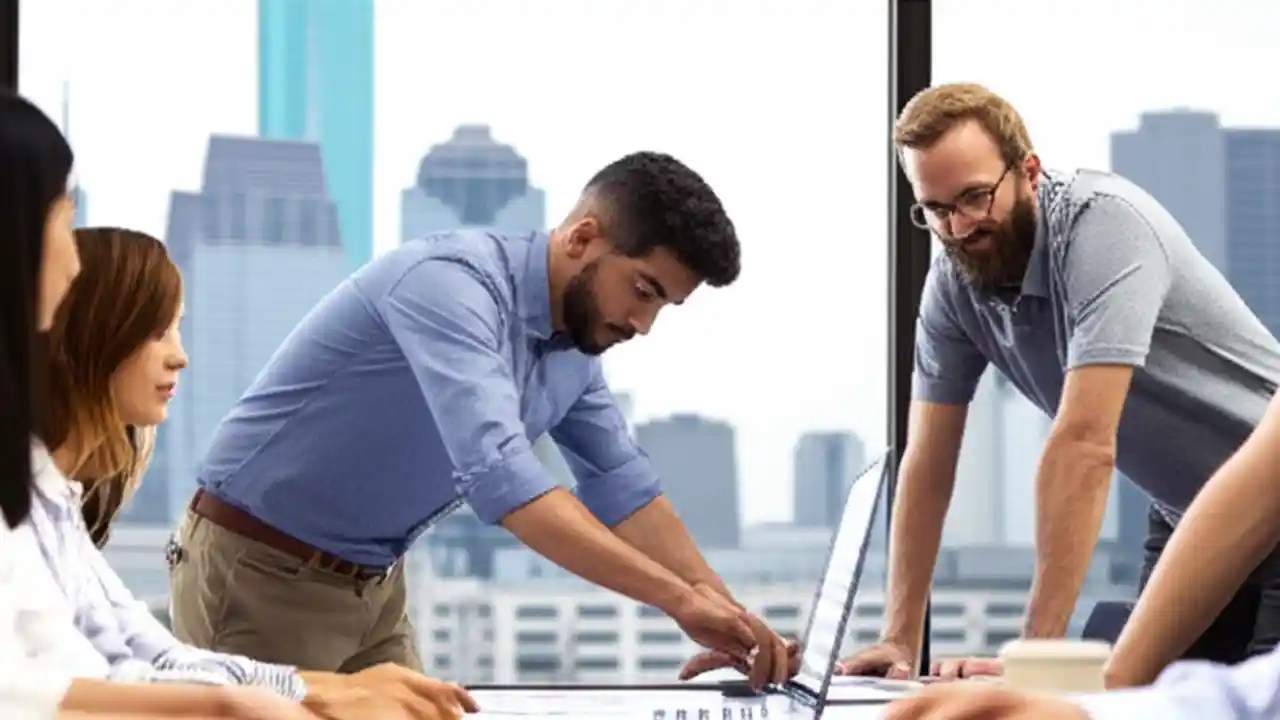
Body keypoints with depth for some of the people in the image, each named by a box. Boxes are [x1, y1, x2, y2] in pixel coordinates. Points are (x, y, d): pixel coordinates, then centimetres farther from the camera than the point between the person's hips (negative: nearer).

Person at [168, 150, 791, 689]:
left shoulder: (576, 349, 0)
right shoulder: (454, 282, -28)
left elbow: (625, 490, 10)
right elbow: (499, 476, -40)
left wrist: (726, 614, -4)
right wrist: (680, 598, -43)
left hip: (371, 586, 8)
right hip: (260, 573, -8)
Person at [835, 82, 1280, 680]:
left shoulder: (1104, 223, -28)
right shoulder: (953, 283, -8)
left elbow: (1084, 444, -35)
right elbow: (928, 461, -2)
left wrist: (1036, 649, -39)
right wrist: (900, 640, -7)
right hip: (1182, 518, 6)